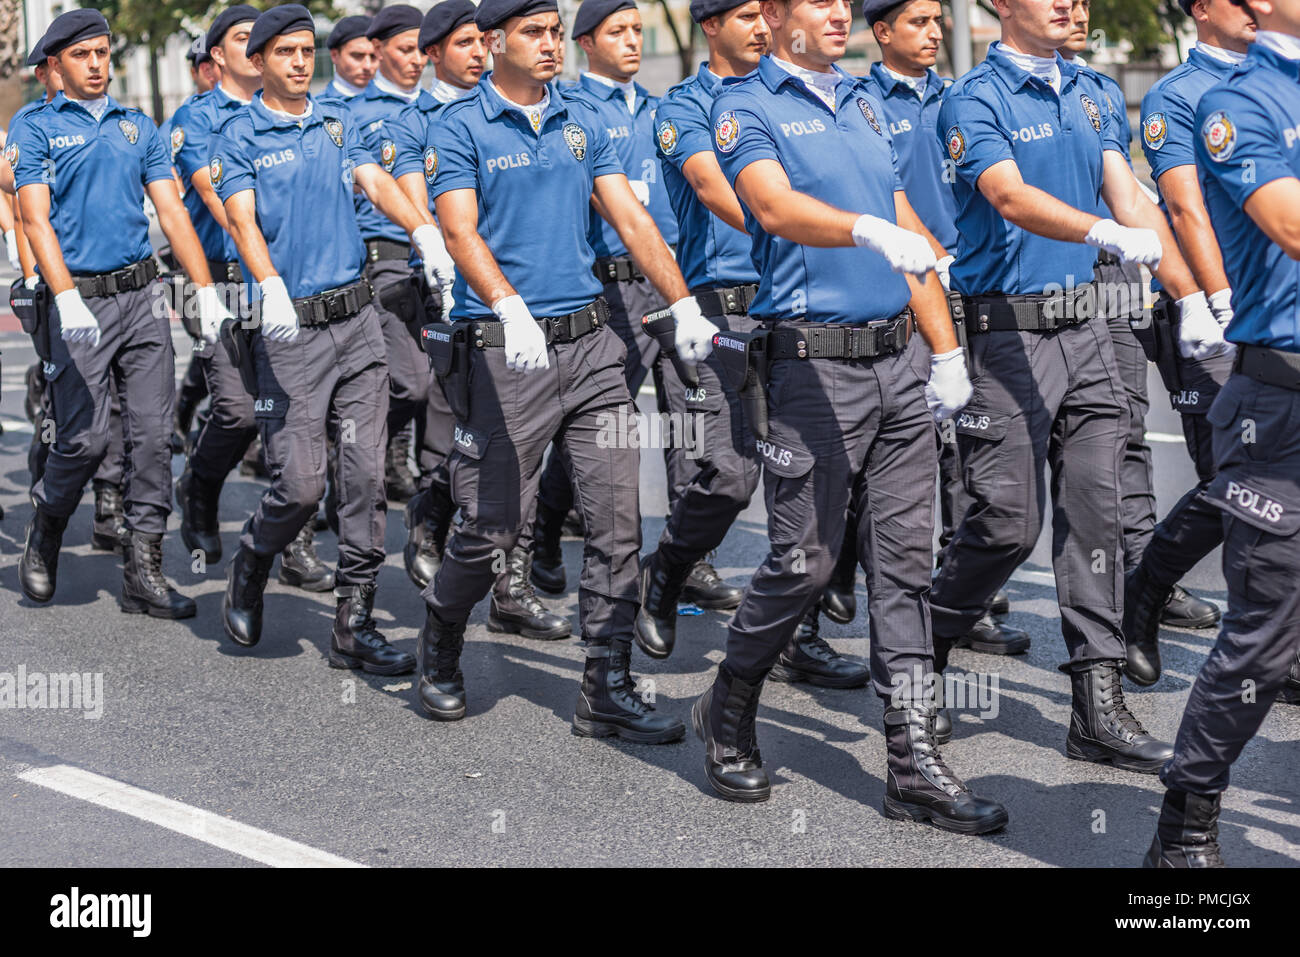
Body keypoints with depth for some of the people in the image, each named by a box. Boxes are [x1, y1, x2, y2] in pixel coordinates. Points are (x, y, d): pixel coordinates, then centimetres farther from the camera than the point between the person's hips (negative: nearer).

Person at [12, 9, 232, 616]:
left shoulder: (139, 127, 15)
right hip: (80, 300, -4)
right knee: (85, 438, -7)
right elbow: (36, 220, -8)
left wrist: (205, 289, -1)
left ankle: (143, 572, 5)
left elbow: (171, 211, 10)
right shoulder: (38, 129, 2)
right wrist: (68, 299, -21)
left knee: (153, 434, -1)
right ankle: (45, 534, 21)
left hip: (141, 297, 4)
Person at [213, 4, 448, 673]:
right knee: (300, 484, -8)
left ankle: (354, 625, 7)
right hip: (290, 326, -4)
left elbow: (376, 181, 0)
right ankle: (250, 568, 23)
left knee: (366, 473, 0)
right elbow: (242, 217, -13)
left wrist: (424, 232, -20)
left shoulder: (338, 123, 14)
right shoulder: (239, 137, 1)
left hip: (357, 319, 4)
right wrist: (270, 287, -31)